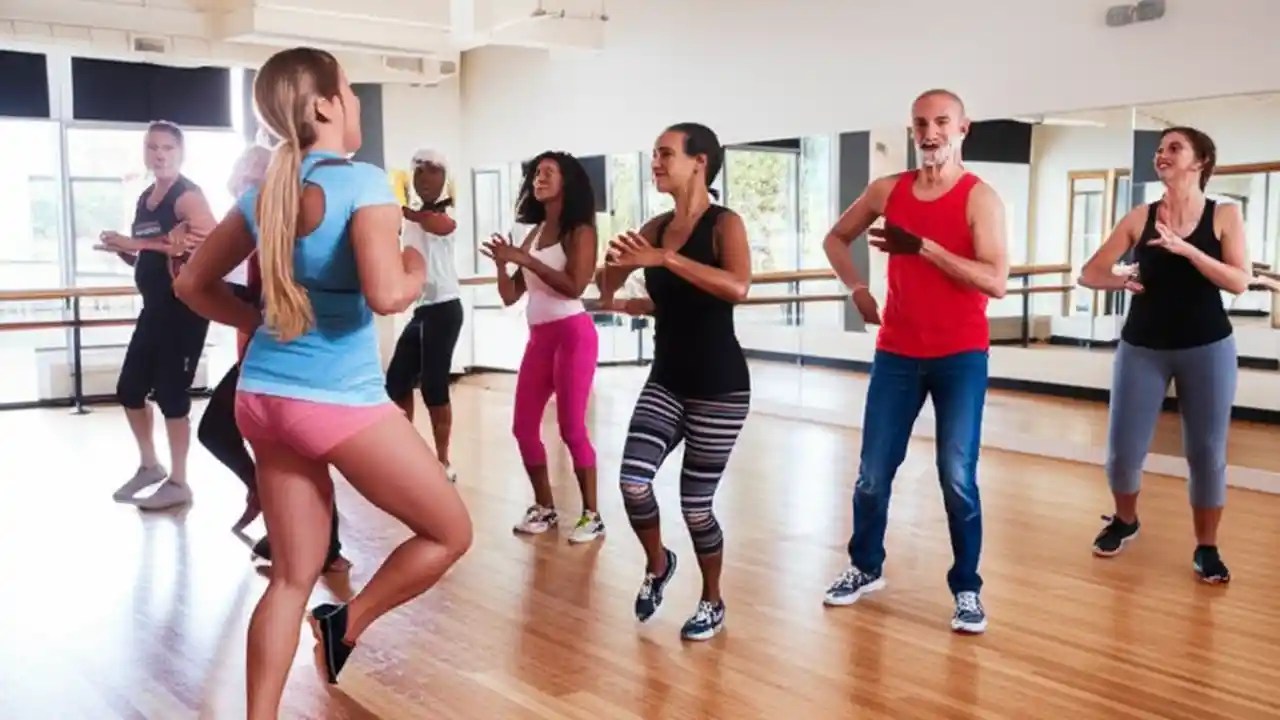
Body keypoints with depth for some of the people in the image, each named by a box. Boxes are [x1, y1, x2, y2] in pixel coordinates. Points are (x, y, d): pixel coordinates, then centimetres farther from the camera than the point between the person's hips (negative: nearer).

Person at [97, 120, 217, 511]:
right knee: (129, 389, 14)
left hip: (185, 308, -9)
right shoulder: (145, 199, 15)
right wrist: (121, 248, 2)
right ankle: (150, 465, 32)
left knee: (171, 393, -5)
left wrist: (137, 243, -25)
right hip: (154, 307, 9)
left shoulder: (188, 196, -11)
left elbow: (210, 242, -29)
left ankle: (178, 483, 8)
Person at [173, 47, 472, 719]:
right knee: (451, 532, 12)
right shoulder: (362, 181, -12)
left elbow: (193, 284, 17)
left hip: (263, 397, 8)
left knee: (293, 575, 15)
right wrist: (417, 272, -4)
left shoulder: (264, 192, 10)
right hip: (339, 401, -8)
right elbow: (385, 294, -25)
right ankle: (349, 620, 16)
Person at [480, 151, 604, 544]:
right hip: (539, 337, 7)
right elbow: (510, 296, 13)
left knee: (572, 427, -7)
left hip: (573, 334, -7)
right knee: (523, 426, 5)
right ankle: (545, 507, 18)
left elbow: (574, 286, -20)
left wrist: (525, 260, -19)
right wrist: (502, 263, -5)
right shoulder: (534, 233, 14)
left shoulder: (580, 231, -4)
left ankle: (592, 515, 3)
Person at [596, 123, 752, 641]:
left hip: (719, 386, -5)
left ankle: (712, 602, 26)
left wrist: (665, 258, -33)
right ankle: (657, 564, 19)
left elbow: (738, 288, -32)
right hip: (666, 380, 5)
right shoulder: (656, 227, 5)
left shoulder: (724, 224, -12)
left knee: (695, 501, 1)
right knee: (633, 480, -12)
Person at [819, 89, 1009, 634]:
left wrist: (923, 246, -25)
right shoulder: (887, 190, 4)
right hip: (896, 353, 4)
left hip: (962, 357, -3)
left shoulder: (980, 197, -8)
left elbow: (996, 282, -20)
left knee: (957, 477, -5)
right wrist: (857, 288, 4)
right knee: (873, 472, 6)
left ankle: (967, 588, 10)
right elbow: (835, 238, 20)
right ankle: (865, 567, 26)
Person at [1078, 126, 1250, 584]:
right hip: (1142, 347, 1)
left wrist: (1186, 250, -21)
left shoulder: (1224, 215, 0)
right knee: (1122, 450, 1)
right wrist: (1119, 280, -16)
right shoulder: (1140, 217, 2)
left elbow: (1240, 282, -11)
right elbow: (1088, 273, 3)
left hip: (1207, 348, -1)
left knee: (1207, 452, 3)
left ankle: (1206, 547, 20)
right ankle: (1124, 521, 29)